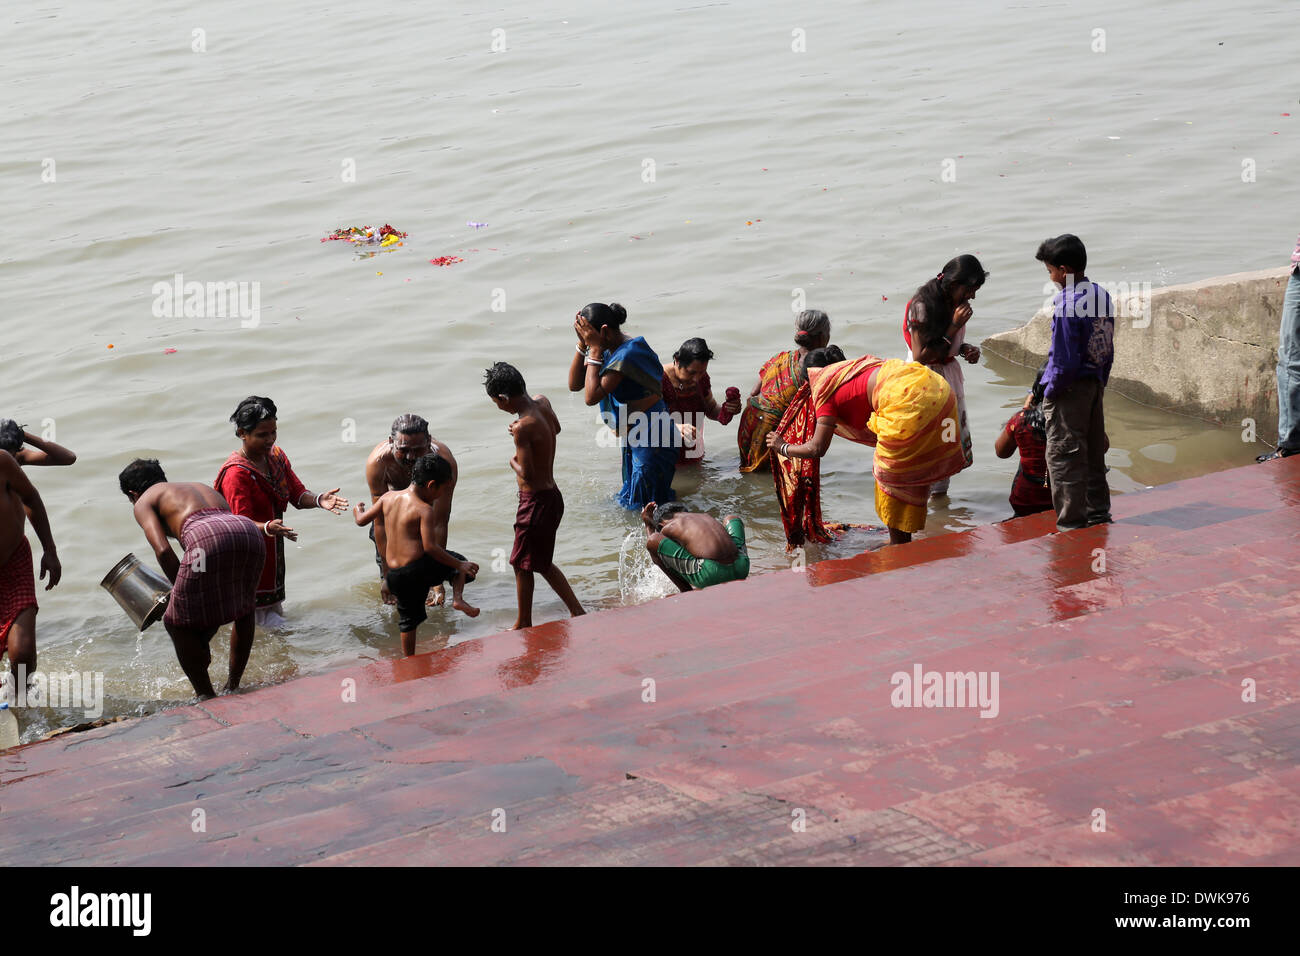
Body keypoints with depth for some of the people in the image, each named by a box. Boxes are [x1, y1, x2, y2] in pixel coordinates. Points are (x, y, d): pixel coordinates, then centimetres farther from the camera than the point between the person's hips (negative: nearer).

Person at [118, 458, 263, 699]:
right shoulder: (201, 487, 41)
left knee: (179, 623, 13)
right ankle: (233, 687, 37)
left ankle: (207, 697, 13)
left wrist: (180, 590, 15)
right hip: (249, 531, 6)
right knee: (244, 608, 32)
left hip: (208, 538, -6)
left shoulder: (144, 502, 23)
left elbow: (163, 550, 5)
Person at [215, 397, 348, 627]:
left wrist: (318, 500, -22)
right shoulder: (236, 473, -23)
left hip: (271, 550, 8)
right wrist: (268, 528, -48)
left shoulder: (276, 455, 2)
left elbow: (297, 494, 1)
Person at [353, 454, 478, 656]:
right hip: (419, 569, -6)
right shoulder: (425, 510, -12)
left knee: (408, 620, 21)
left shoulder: (388, 497, 7)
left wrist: (359, 510, 39)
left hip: (394, 577, 6)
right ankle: (458, 597, -1)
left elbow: (362, 520, 15)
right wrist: (459, 566, -13)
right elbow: (430, 547, -19)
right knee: (459, 564, 18)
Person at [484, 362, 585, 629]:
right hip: (552, 496, 9)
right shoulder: (542, 402, 1)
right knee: (542, 563, 21)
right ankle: (577, 611, 25)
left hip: (536, 501, -9)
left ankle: (523, 624, 20)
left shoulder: (523, 427, -26)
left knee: (522, 565, 8)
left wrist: (513, 461, -6)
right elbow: (556, 428, 24)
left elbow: (527, 474, -25)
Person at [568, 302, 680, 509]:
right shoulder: (611, 351, 4)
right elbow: (574, 385, 5)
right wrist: (582, 344, -5)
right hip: (634, 441, 10)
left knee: (644, 509, -1)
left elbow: (591, 396, -29)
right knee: (629, 501, 22)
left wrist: (595, 349, -24)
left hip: (653, 442, -10)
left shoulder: (626, 355, -25)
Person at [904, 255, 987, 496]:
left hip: (949, 375, 8)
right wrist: (954, 327, -25)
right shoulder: (922, 305, -22)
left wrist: (966, 349, -3)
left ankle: (939, 494, 22)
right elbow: (921, 356, -23)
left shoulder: (953, 303, 2)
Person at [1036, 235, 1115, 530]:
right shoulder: (1101, 295, 4)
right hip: (1095, 384, 8)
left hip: (1070, 389, -8)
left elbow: (1065, 361, -21)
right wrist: (1100, 381, 18)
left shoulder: (1068, 305, -22)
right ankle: (1097, 509, 28)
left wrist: (1049, 391, -10)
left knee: (1063, 456, 0)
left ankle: (1071, 522, 3)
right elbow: (1108, 348, 10)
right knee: (1093, 451, 18)